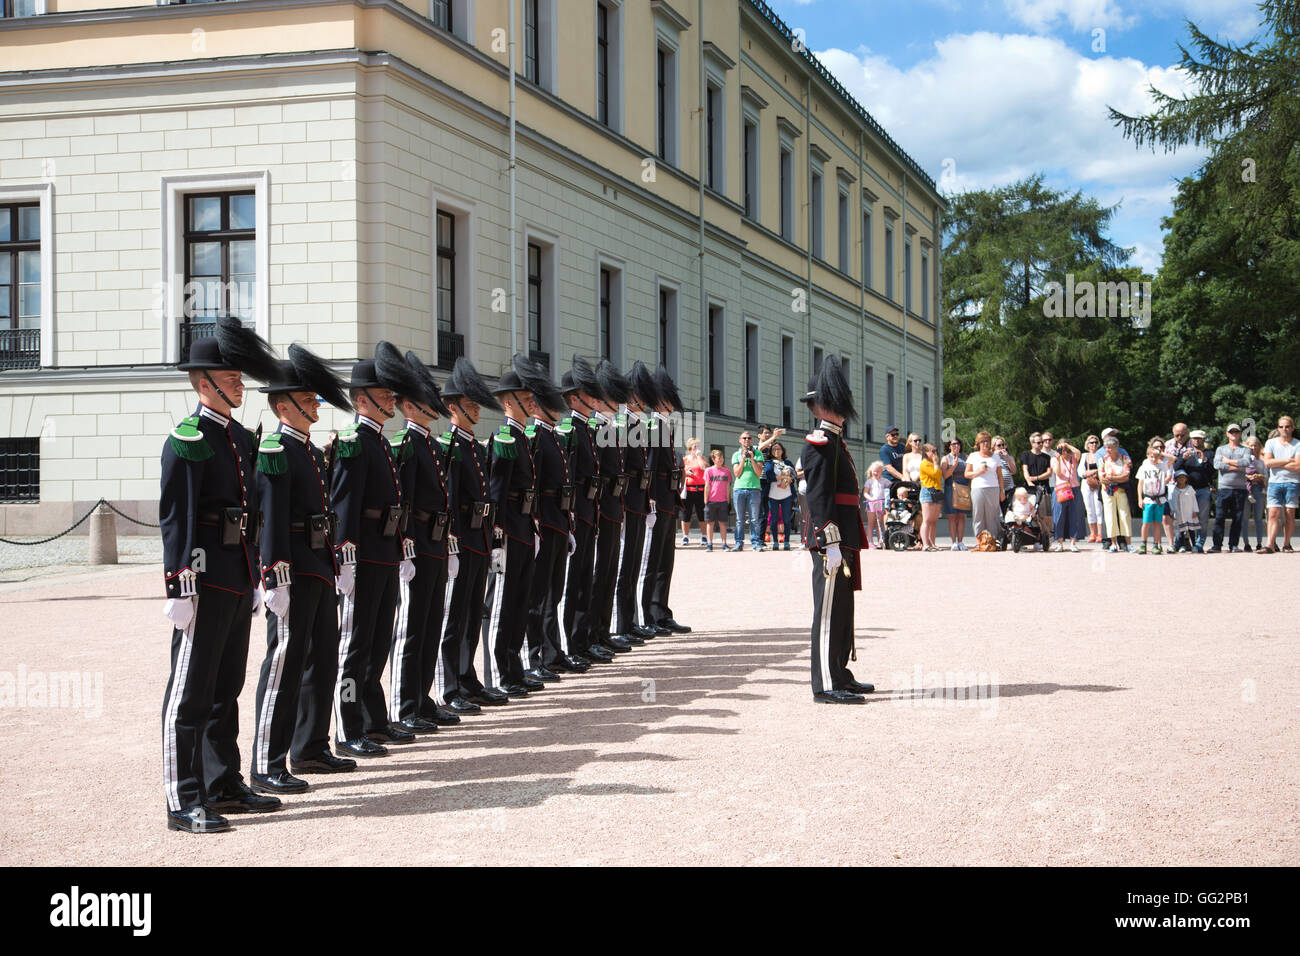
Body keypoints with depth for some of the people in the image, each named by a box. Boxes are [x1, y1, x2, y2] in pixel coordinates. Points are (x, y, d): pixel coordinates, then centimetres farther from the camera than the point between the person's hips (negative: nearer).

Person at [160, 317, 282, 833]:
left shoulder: (241, 437, 15)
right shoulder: (188, 439, -11)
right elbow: (175, 518, -15)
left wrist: (254, 578, 20)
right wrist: (180, 586, -20)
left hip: (238, 580, 9)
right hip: (205, 578, -9)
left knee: (227, 687, 15)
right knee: (191, 690, -3)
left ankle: (224, 784, 24)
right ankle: (184, 801, 1)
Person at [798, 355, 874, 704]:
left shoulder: (834, 442, 18)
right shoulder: (820, 444, -12)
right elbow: (818, 496, -19)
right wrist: (831, 543, -23)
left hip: (844, 538, 10)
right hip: (831, 537, -10)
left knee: (842, 609, 15)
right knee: (829, 609, -7)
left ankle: (839, 675, 24)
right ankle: (826, 685, -5)